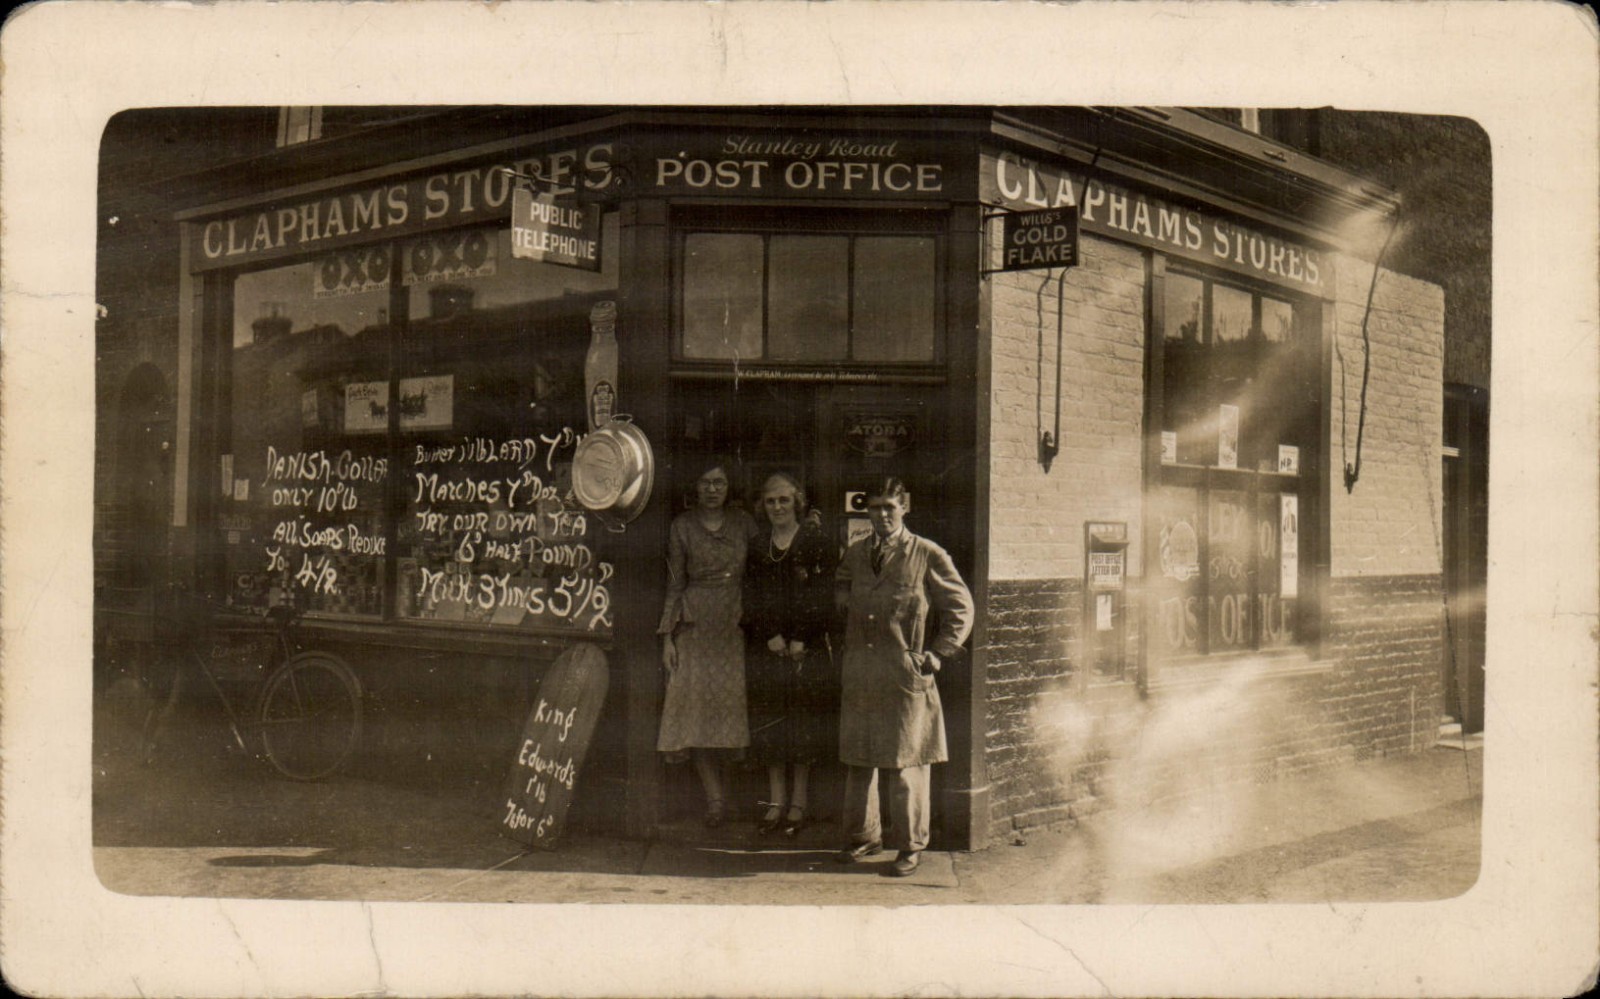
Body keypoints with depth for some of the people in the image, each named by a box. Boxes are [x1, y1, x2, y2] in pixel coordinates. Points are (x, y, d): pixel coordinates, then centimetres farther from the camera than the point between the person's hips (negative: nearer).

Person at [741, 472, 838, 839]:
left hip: (807, 647, -3)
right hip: (764, 647, 3)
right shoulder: (756, 546, 9)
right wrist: (771, 636, -8)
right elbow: (751, 599, 4)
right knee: (769, 724, 5)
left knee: (803, 723, 1)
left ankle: (799, 801, 10)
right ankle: (776, 800, 13)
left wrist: (801, 640, -13)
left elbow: (822, 598, -6)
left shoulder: (816, 543, -1)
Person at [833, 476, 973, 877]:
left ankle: (910, 845, 13)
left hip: (905, 677, -5)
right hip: (859, 676, 5)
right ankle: (863, 836, 26)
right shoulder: (853, 555, 10)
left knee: (906, 763, 1)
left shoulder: (928, 556, -3)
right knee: (857, 759, 12)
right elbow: (841, 600, 27)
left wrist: (937, 654, -3)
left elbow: (961, 608, 2)